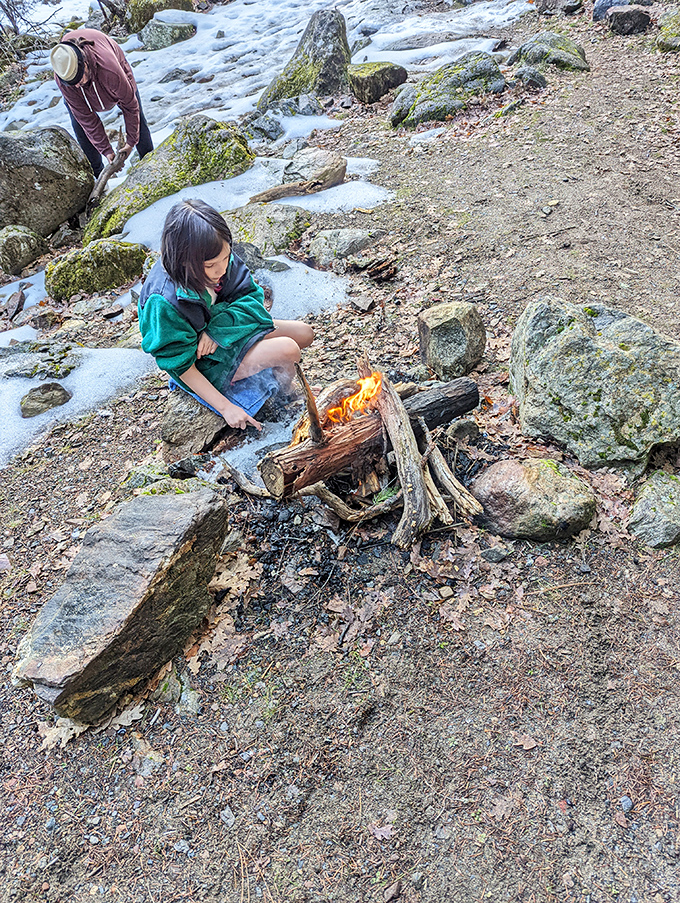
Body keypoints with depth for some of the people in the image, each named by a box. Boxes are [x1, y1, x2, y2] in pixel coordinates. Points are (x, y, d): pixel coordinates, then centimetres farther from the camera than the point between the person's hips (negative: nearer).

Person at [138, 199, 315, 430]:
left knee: (304, 333, 0)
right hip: (205, 365, -7)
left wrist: (217, 329, -25)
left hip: (227, 330, 7)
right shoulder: (164, 302, -33)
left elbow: (250, 295, -6)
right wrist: (225, 407, -24)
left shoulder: (220, 258, -18)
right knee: (287, 350, -22)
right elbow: (181, 366, -24)